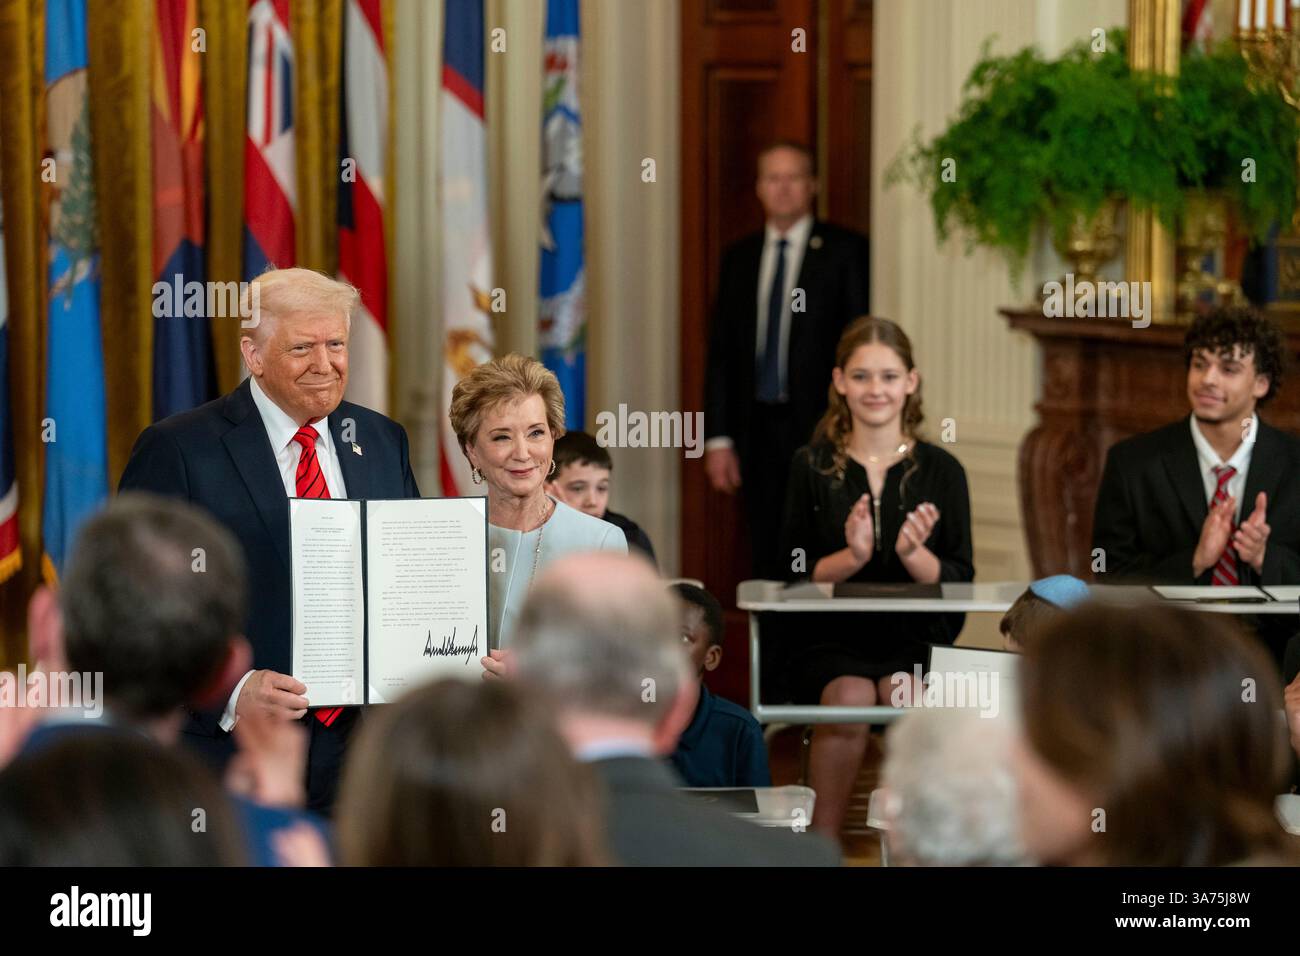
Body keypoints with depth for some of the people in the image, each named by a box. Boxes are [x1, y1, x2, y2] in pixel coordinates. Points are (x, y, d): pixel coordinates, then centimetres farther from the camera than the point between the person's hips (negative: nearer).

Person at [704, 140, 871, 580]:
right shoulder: (739, 258, 14)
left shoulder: (846, 251, 1)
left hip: (820, 428, -4)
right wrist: (718, 437, 6)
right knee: (767, 564, 4)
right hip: (757, 431, 4)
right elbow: (720, 352, 14)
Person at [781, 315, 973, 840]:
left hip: (917, 640, 0)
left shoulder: (941, 471, 4)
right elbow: (797, 576, 1)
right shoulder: (811, 467, 4)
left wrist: (914, 554, -19)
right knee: (849, 699, -31)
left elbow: (959, 583, 2)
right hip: (833, 641, 0)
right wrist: (852, 556, -18)